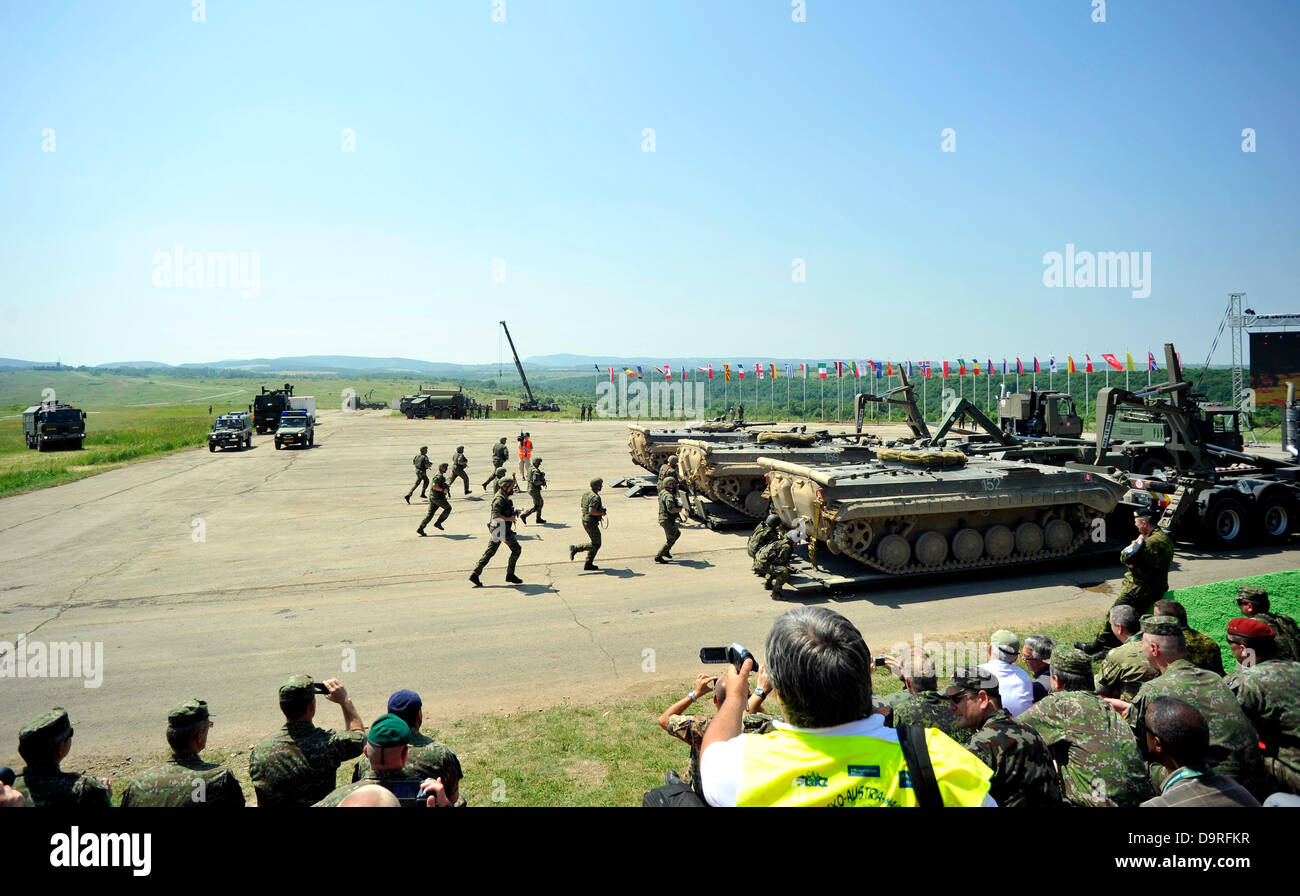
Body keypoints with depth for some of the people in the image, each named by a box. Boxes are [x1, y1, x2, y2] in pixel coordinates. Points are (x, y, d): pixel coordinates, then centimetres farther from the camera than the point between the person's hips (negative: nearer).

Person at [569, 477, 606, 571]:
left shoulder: (586, 494, 8)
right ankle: (575, 548, -7)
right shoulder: (596, 497, -21)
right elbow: (592, 511, -30)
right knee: (596, 544, 1)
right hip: (591, 523, -10)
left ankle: (588, 565, 17)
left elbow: (580, 506, 18)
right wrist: (602, 513, -13)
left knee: (595, 543, 17)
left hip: (585, 521, 10)